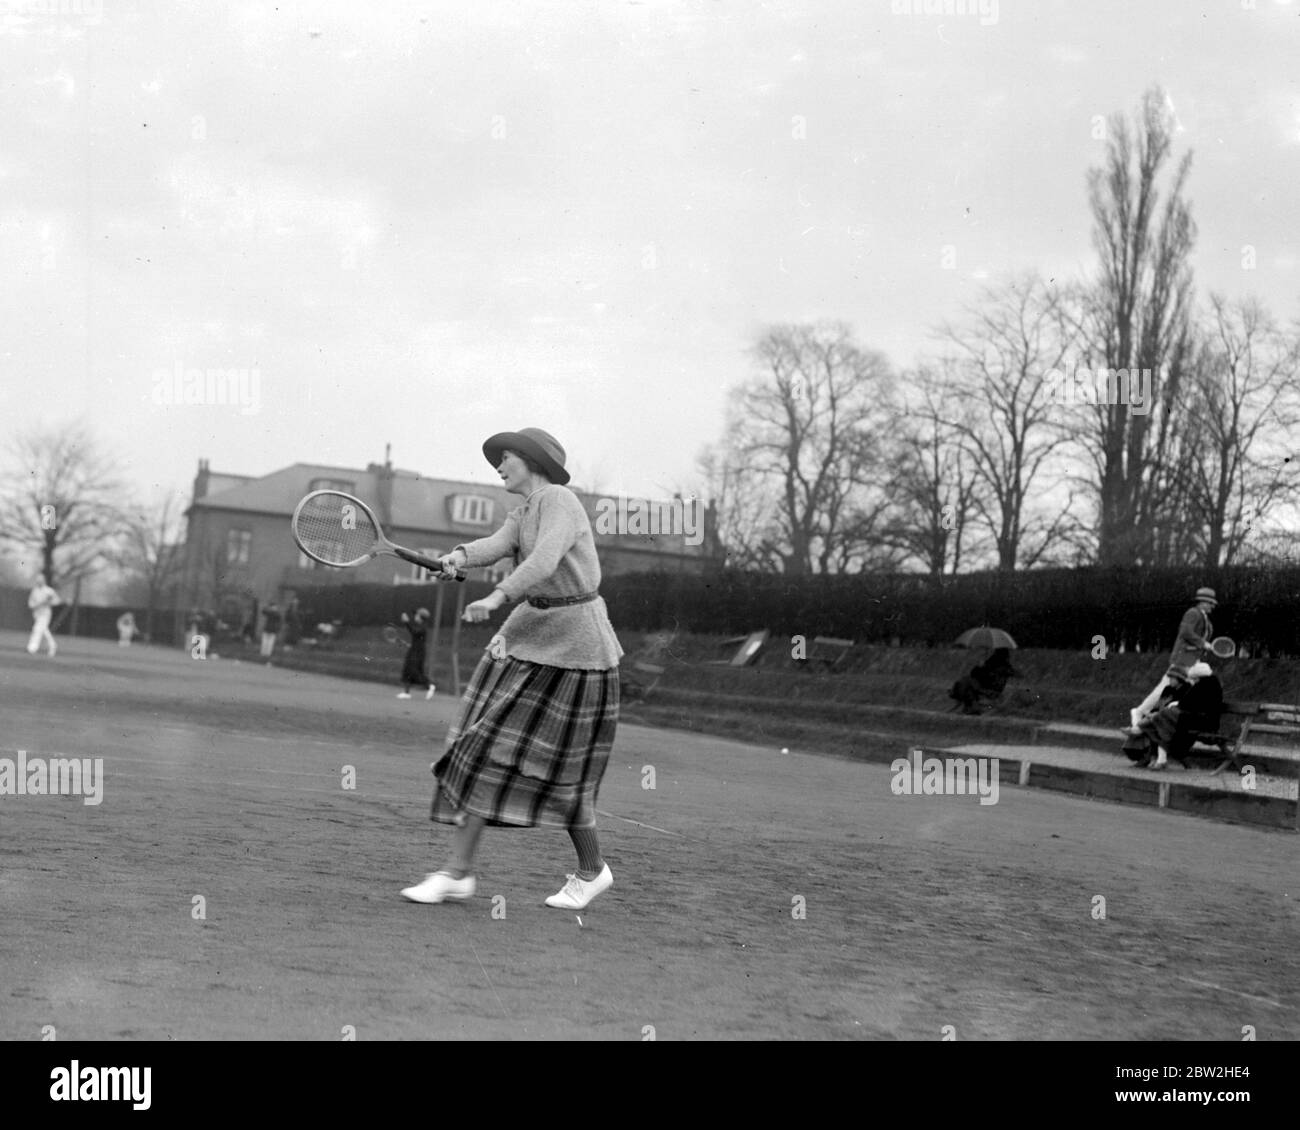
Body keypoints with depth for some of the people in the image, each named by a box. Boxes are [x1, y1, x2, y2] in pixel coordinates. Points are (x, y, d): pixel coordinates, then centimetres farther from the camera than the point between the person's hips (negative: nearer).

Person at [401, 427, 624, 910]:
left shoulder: (559, 501, -13)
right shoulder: (522, 513, 14)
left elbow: (544, 560, -30)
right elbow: (498, 545, -5)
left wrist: (497, 597, -42)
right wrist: (461, 555, -26)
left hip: (573, 645, -8)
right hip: (528, 634, 9)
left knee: (556, 765, -1)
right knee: (482, 748, 0)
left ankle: (592, 869, 21)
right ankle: (458, 871, 1)